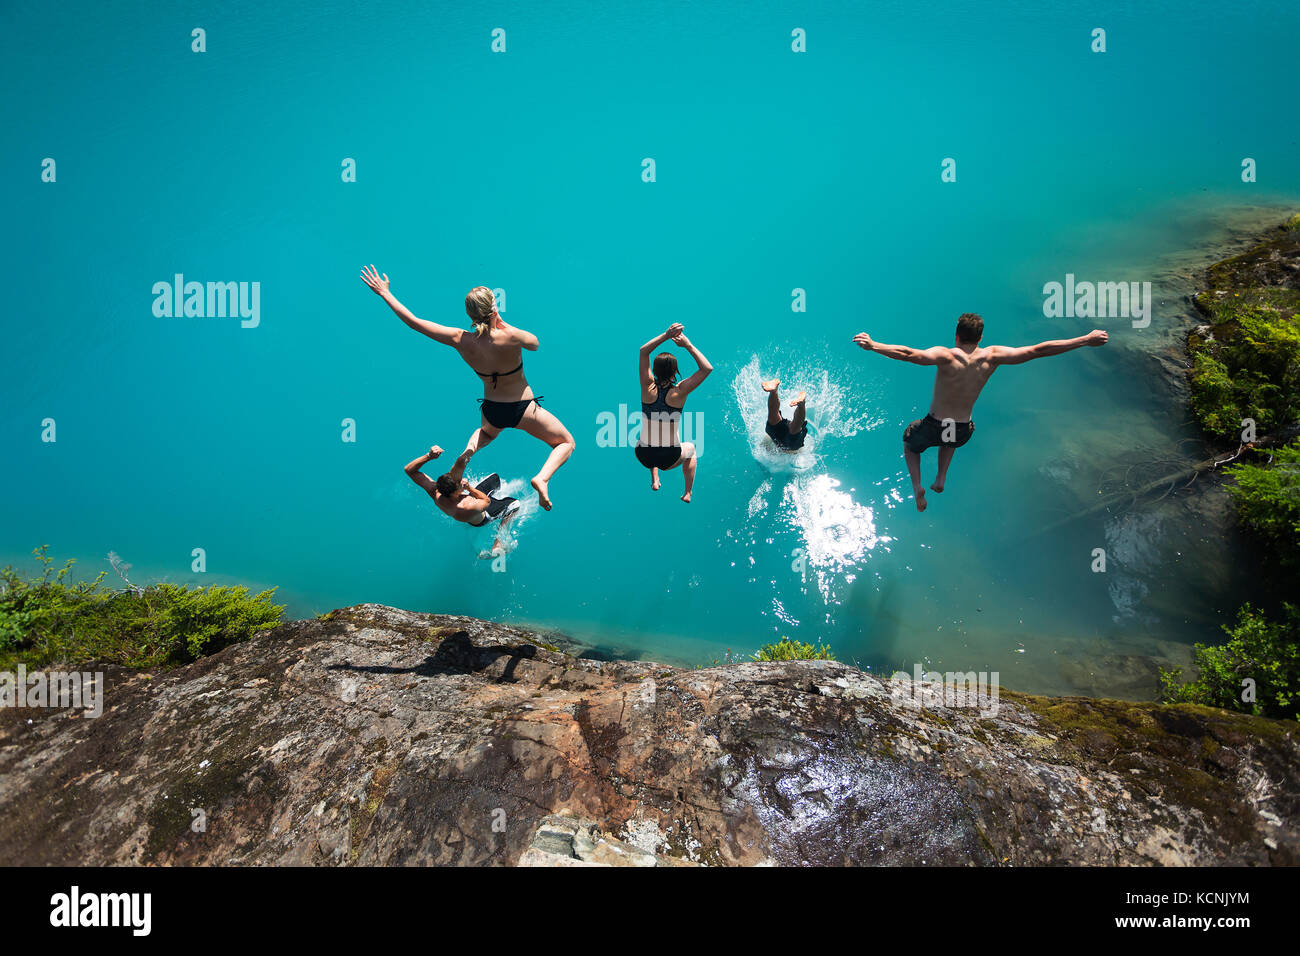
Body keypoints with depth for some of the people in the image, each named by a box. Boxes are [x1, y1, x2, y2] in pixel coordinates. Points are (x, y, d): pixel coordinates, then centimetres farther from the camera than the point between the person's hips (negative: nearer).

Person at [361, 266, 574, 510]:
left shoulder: (460, 340, -18)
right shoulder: (510, 337, -28)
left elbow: (414, 322, -9)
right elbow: (535, 344, -4)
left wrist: (385, 293, 3)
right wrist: (501, 323, -7)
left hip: (492, 410, 4)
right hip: (523, 410, -4)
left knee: (486, 432, 43)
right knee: (566, 442, 16)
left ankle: (470, 450, 10)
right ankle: (542, 478, -11)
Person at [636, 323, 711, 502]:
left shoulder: (648, 388, -12)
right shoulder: (678, 392, -18)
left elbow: (643, 351, -2)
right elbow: (707, 368, -12)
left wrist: (666, 335, -9)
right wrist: (688, 345, -11)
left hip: (643, 456, 2)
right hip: (669, 459, -2)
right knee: (690, 447, 34)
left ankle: (654, 480, 35)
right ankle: (688, 493, 33)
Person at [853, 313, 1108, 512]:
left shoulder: (945, 355, -21)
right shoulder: (991, 356, -11)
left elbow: (909, 354, -38)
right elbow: (1037, 350, -10)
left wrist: (873, 345, -41)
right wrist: (1085, 340, -3)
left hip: (933, 428, -4)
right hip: (963, 433, 4)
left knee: (909, 441, 30)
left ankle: (917, 485, 10)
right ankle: (941, 478, 33)